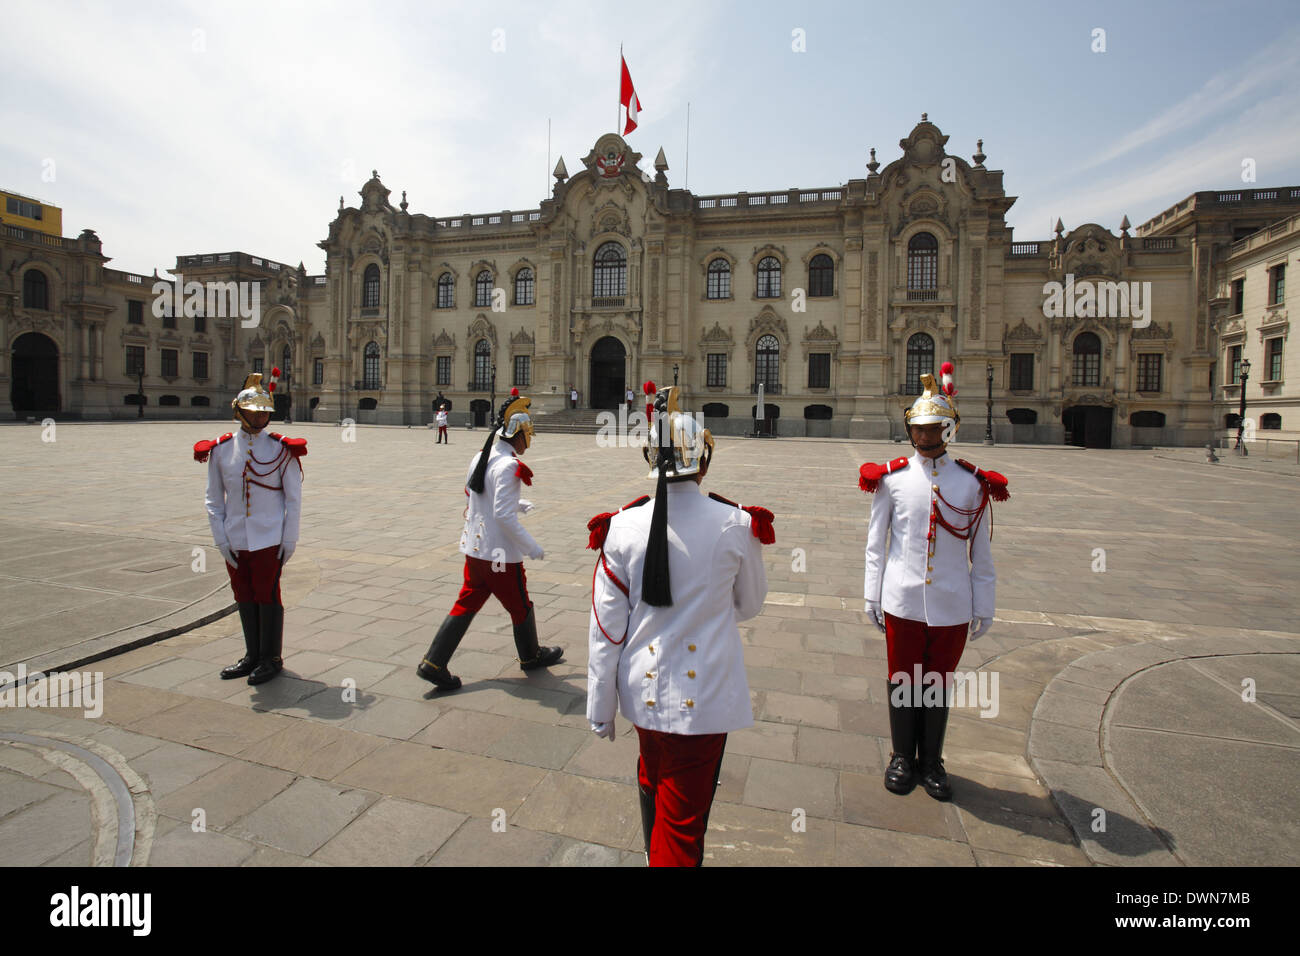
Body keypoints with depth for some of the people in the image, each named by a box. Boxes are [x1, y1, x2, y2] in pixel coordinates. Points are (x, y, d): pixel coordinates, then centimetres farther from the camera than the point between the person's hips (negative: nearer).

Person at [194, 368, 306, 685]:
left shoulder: (282, 450, -4)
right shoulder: (220, 450, 3)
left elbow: (294, 499, -3)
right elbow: (214, 500, 7)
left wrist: (289, 540, -7)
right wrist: (221, 540, 0)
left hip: (269, 540, -3)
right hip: (235, 542, 3)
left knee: (267, 597, 3)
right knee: (245, 598, 13)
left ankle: (272, 659, 18)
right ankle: (252, 656, 28)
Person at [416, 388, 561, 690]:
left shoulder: (478, 459, 5)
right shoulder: (508, 466, -21)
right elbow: (504, 516, -25)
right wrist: (533, 548, -17)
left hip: (474, 549, 8)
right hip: (502, 555, -7)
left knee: (466, 605, 14)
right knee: (520, 607, 13)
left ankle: (433, 664, 14)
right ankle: (531, 656, 34)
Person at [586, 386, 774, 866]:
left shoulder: (623, 528, -12)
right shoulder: (735, 526, -15)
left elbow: (606, 626, -7)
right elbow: (749, 605, 2)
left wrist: (600, 707, 5)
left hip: (643, 687, 3)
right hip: (704, 695, -3)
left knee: (653, 785, 29)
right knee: (683, 821, 12)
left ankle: (656, 855, 55)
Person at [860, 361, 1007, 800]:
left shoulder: (972, 483, 0)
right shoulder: (892, 478, -2)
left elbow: (981, 552, 5)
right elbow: (876, 543, 2)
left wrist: (983, 607, 5)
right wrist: (873, 595, 0)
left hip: (951, 606, 1)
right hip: (903, 602, -1)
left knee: (939, 684, 14)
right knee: (903, 681, 11)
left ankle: (932, 762, 33)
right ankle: (902, 758, 31)